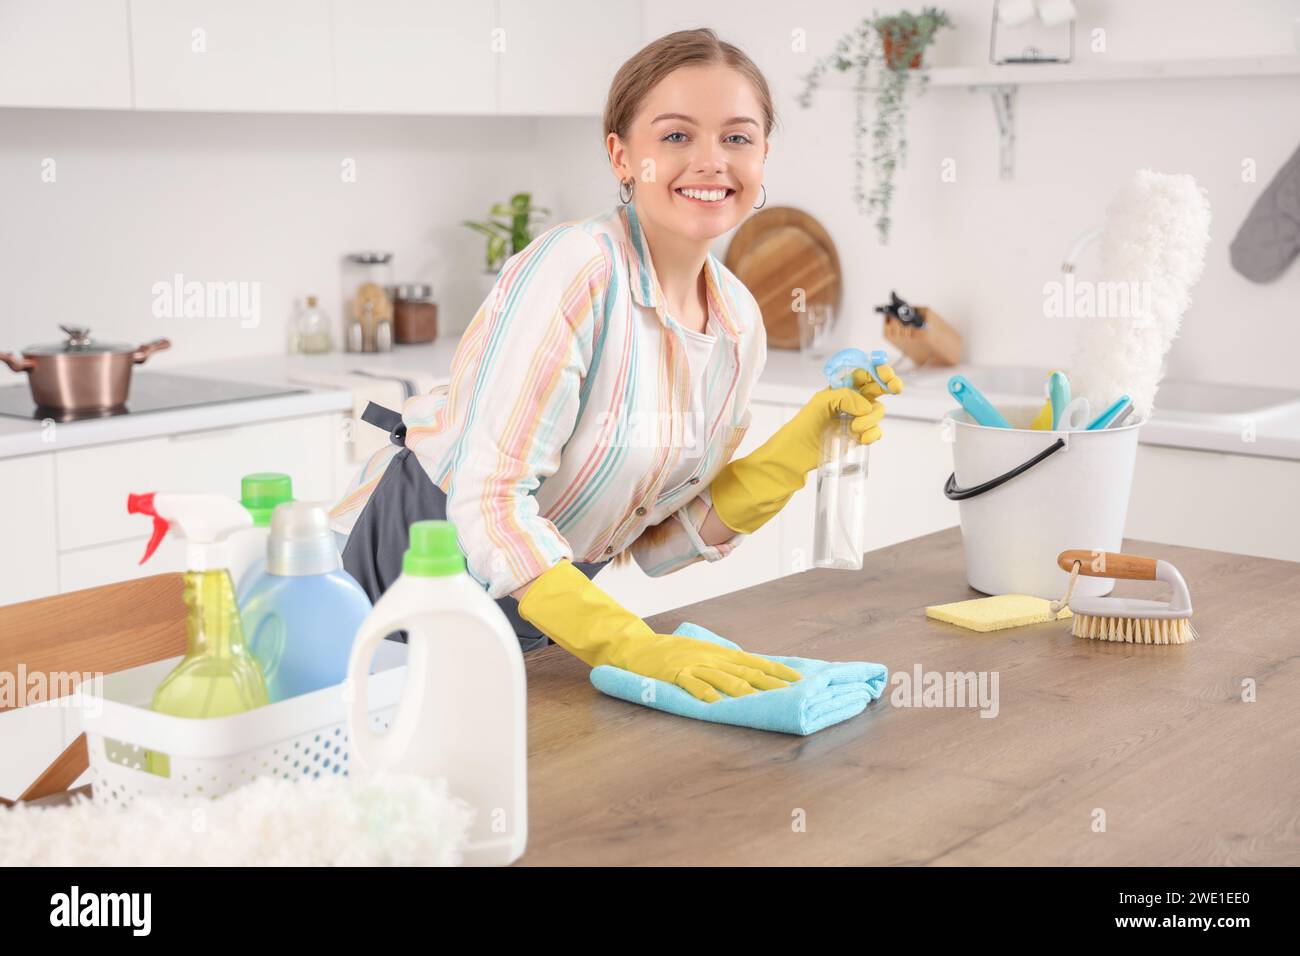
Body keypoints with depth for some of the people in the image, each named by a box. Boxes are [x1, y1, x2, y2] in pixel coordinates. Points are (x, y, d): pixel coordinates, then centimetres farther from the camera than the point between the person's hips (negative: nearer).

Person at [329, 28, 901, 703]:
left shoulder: (740, 324, -2)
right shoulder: (573, 267, -24)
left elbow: (659, 539, 1)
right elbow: (490, 501, -29)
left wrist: (803, 444, -9)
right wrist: (634, 645, -36)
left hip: (533, 616, 6)